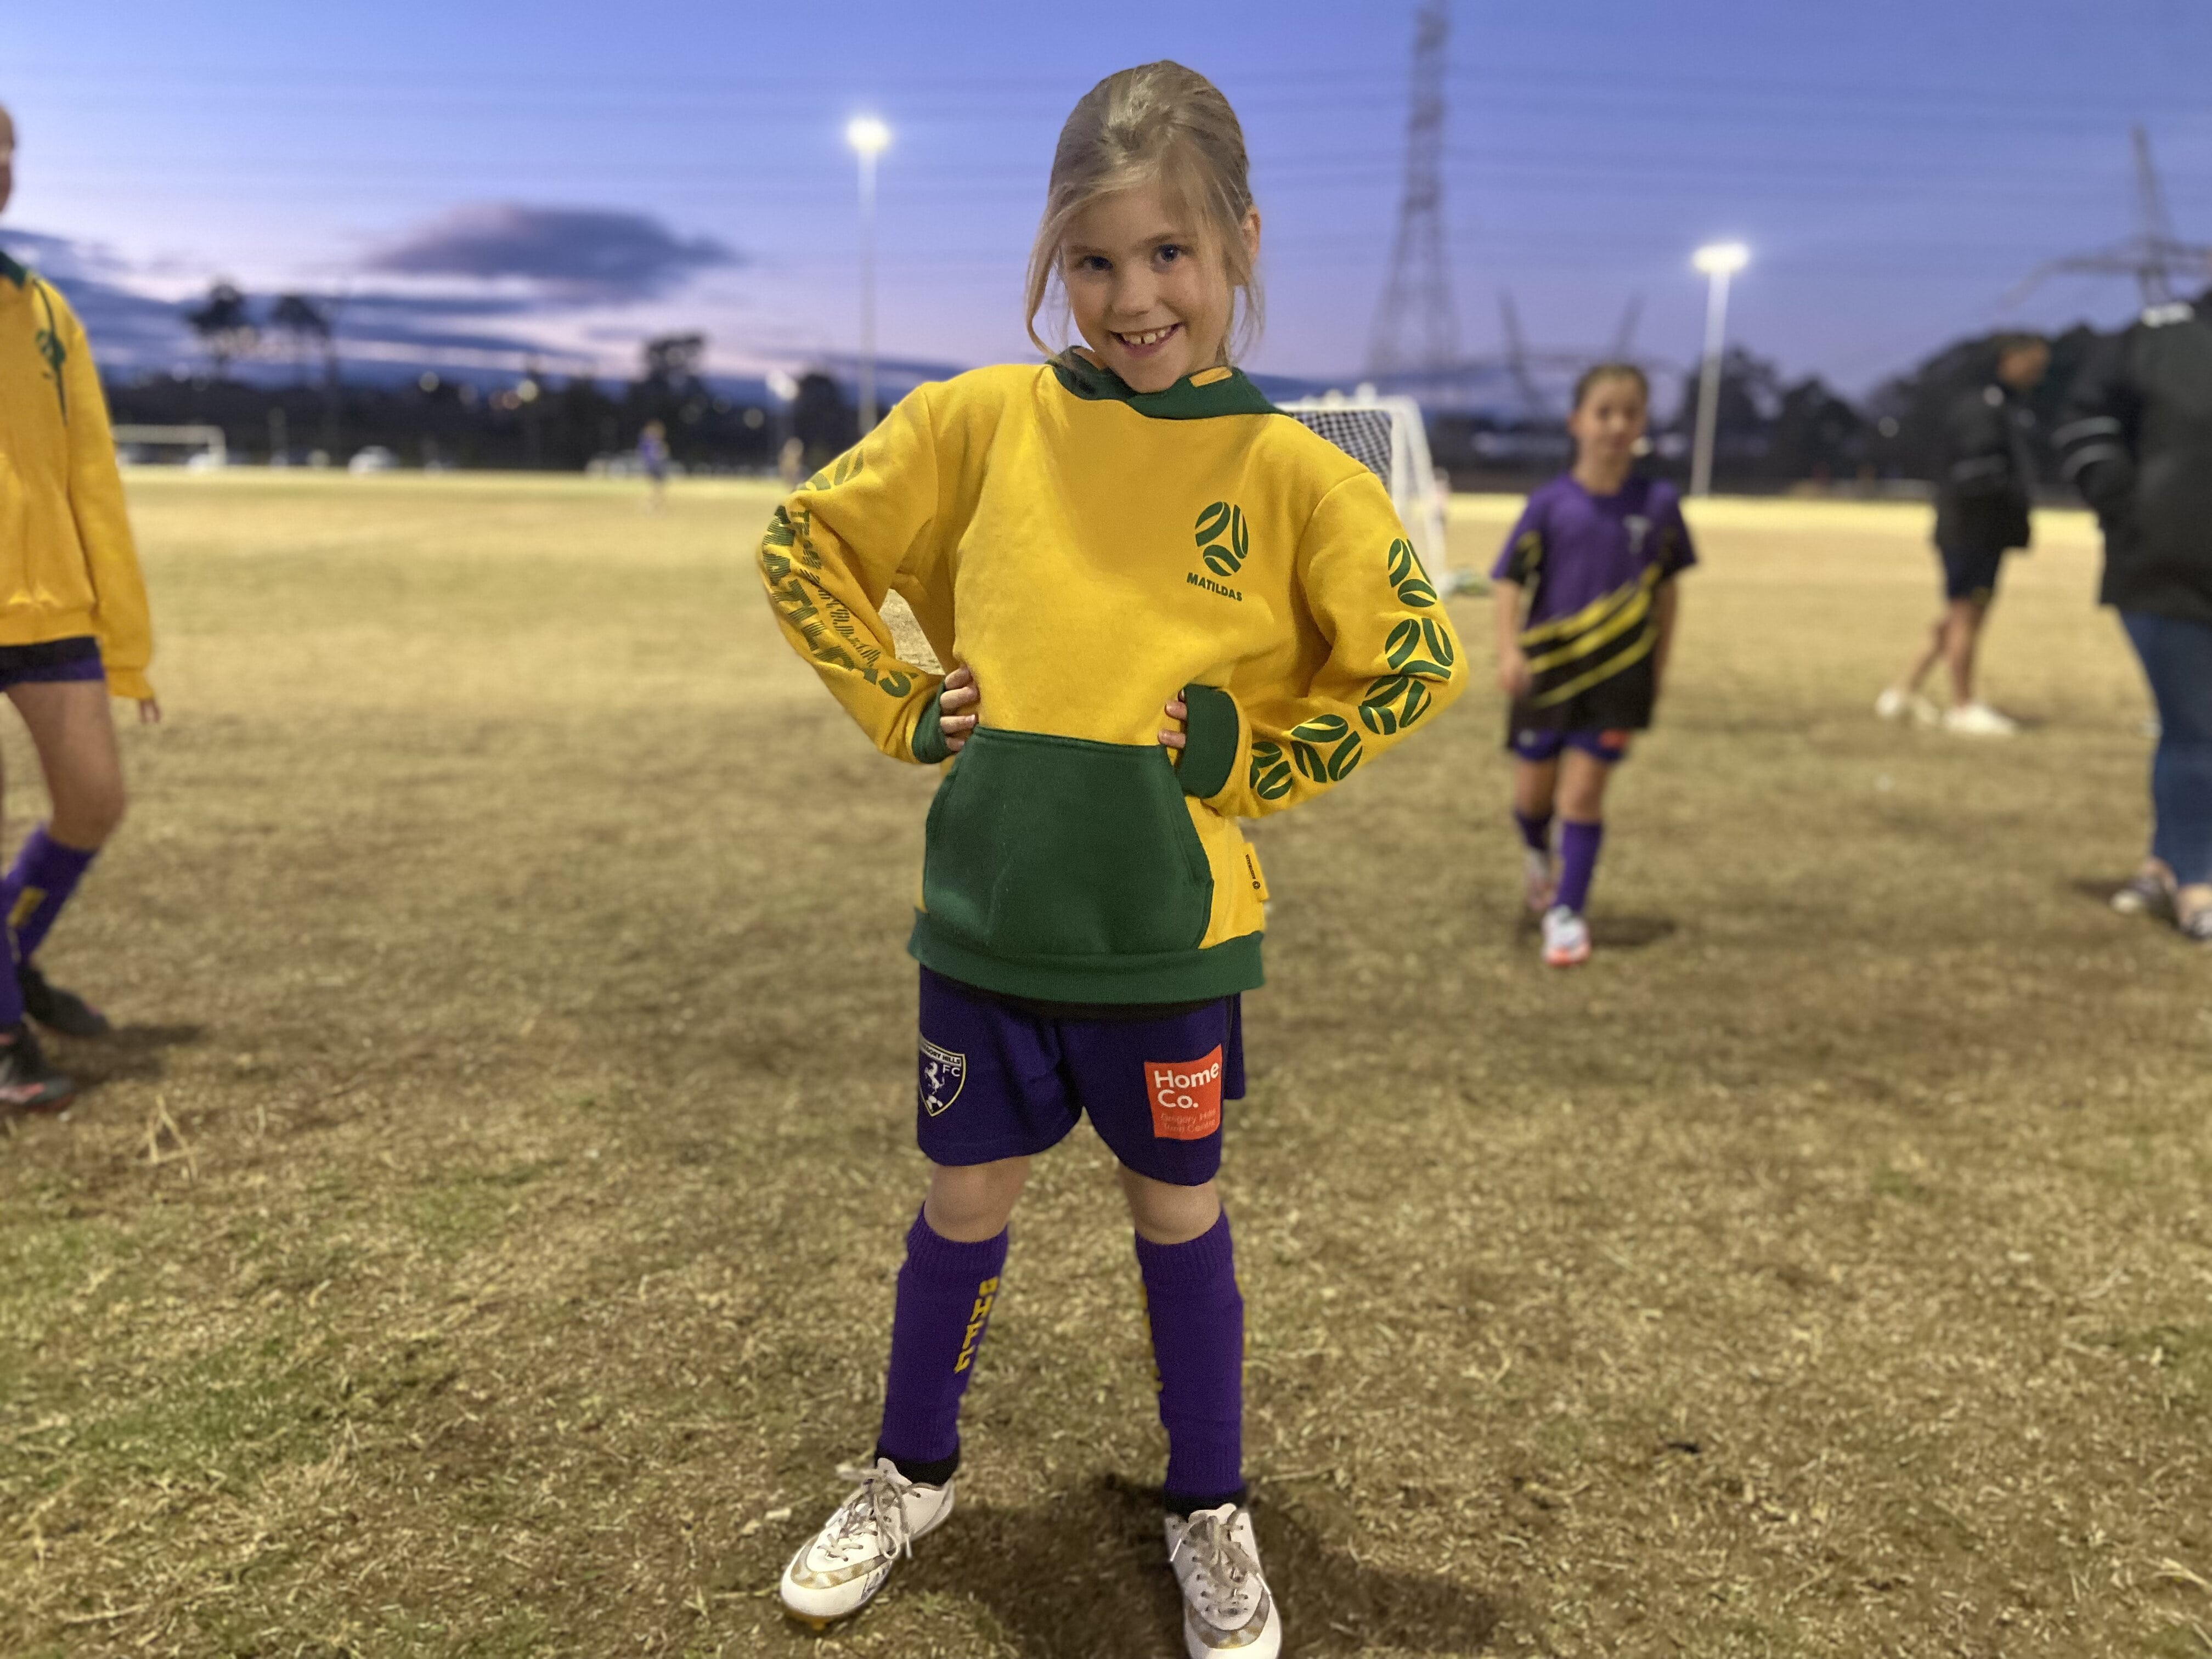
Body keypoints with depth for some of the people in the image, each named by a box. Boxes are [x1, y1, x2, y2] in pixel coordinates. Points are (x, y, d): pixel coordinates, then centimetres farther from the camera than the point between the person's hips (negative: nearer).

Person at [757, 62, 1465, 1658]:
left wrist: (1251, 763, -7)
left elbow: (1418, 658, -1)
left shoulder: (1287, 467, -6)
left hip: (1169, 930, -1)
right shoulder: (984, 419, -2)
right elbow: (804, 543, 8)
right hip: (987, 913, 2)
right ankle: (913, 1476, 40)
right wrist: (900, 706, 0)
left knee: (1179, 1210, 14)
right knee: (967, 1198, 16)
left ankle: (1212, 1516, 36)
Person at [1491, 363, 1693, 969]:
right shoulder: (1550, 504, -8)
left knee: (1582, 794, -4)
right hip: (1547, 670, 0)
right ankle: (1539, 856, 46)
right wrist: (1509, 651, -20)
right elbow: (1510, 582, -6)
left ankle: (1566, 913, 9)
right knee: (1533, 792, 13)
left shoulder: (1658, 504, -3)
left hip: (1617, 675, 0)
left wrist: (1658, 668, 8)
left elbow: (1667, 589, 7)